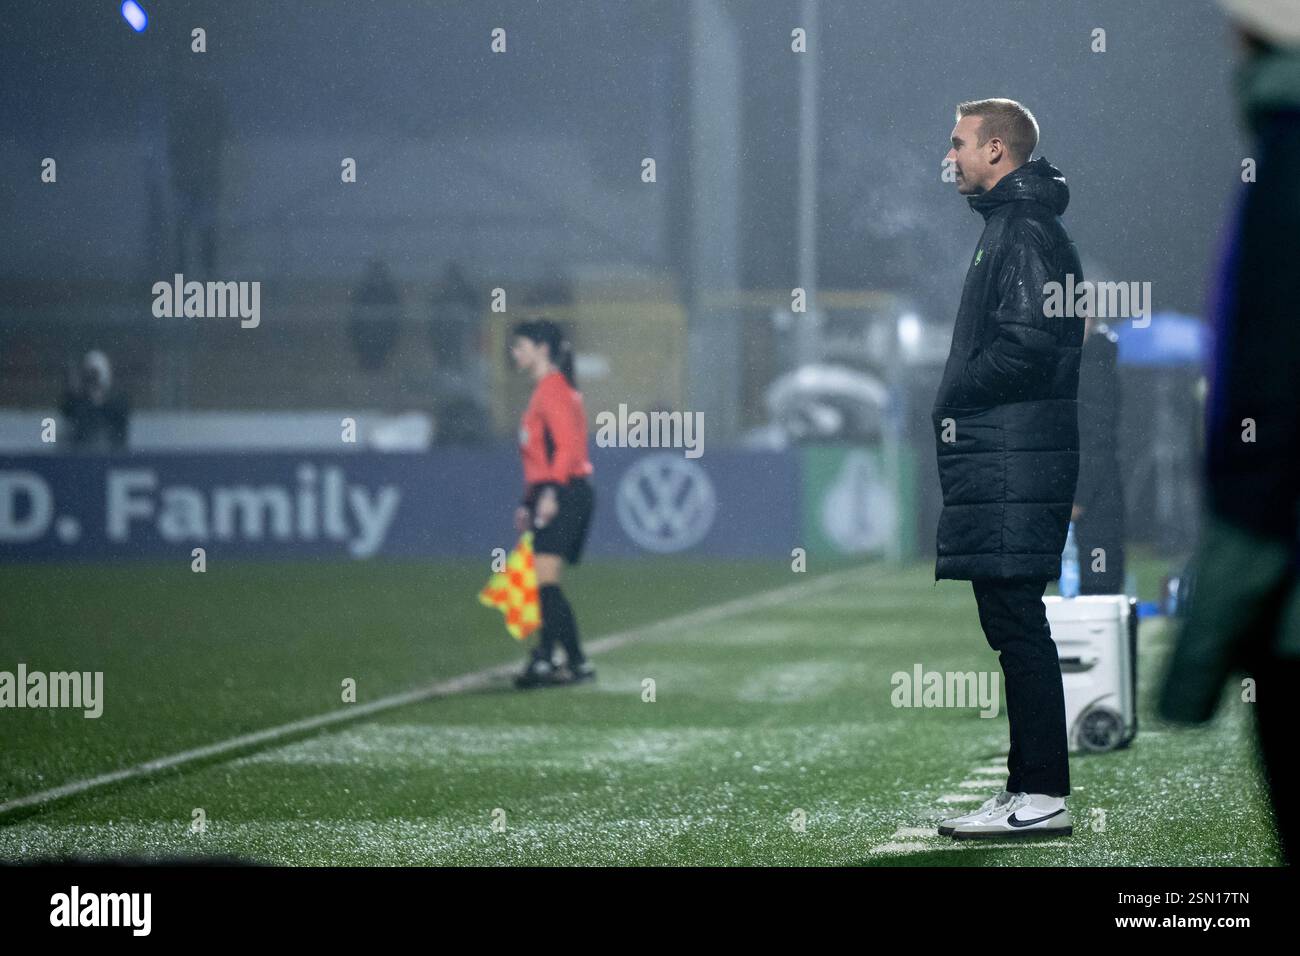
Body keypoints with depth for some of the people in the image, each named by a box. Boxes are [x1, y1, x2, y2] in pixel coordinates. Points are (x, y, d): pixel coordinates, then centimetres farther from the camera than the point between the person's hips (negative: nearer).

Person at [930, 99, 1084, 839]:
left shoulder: (1025, 231, -12)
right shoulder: (1012, 224, 21)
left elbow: (1028, 344, -22)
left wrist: (950, 398, -10)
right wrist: (956, 404, 10)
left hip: (1013, 462, -10)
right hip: (1002, 455, 10)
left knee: (1017, 624, -10)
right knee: (1015, 624, 11)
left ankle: (1044, 796, -9)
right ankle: (1031, 788, 15)